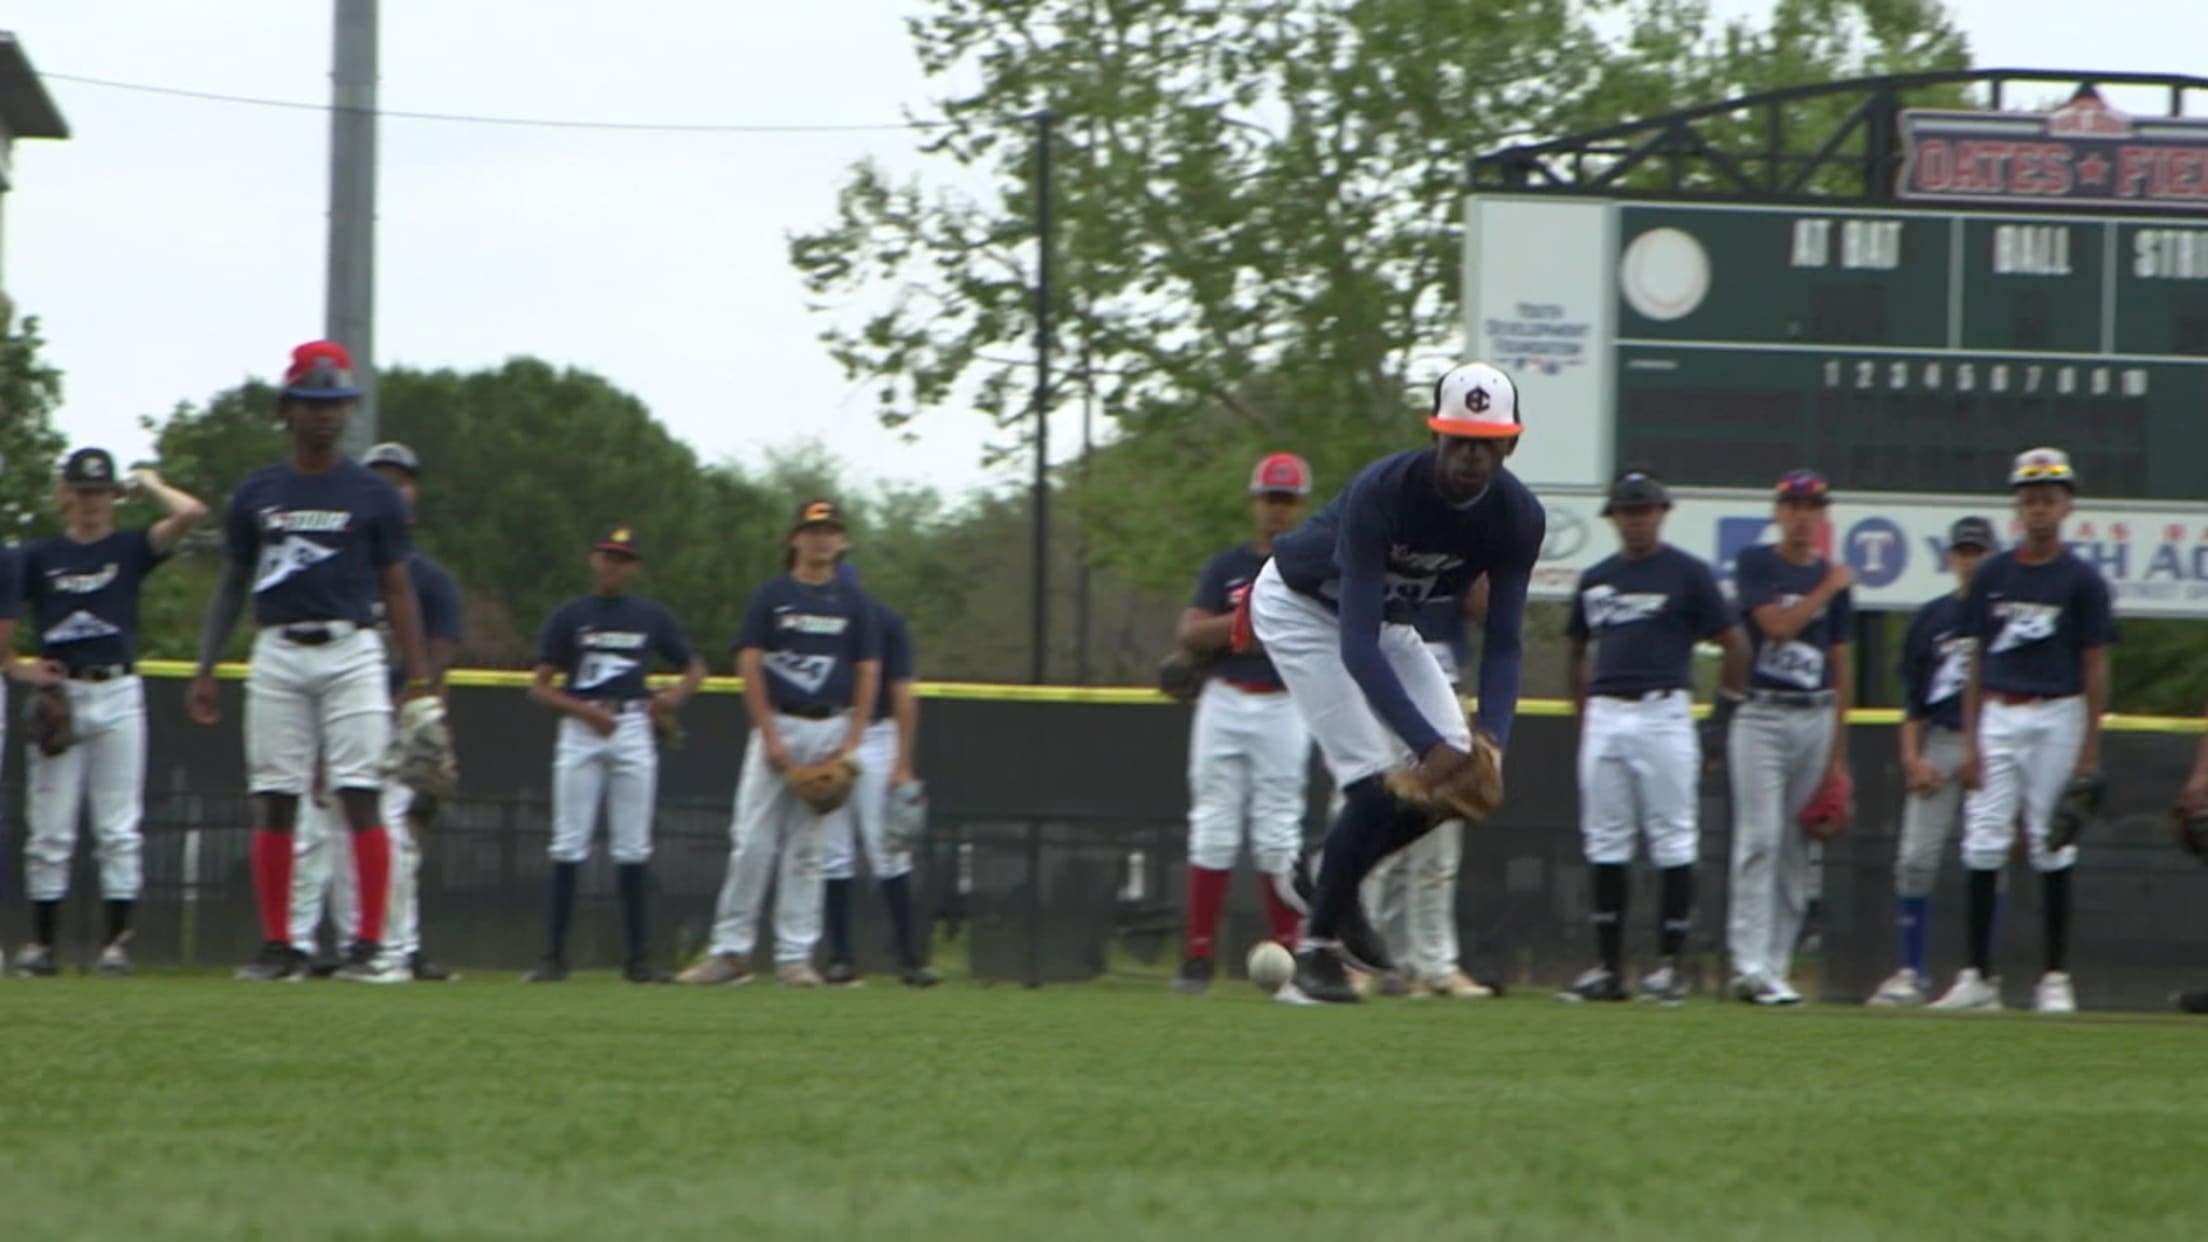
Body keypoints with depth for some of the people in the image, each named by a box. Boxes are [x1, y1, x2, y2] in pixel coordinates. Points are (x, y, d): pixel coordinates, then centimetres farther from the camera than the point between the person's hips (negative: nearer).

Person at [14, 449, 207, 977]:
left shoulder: (130, 549, 6)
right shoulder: (39, 556, 7)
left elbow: (190, 513, -7)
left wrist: (147, 484, 7)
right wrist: (19, 669, -5)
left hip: (118, 695, 0)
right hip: (58, 696, 0)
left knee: (119, 826, -1)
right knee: (50, 829, 0)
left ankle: (117, 940, 1)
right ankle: (40, 943, 4)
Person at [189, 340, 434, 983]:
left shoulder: (374, 496, 5)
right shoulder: (256, 495, 10)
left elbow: (397, 590, 6)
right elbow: (231, 587, 14)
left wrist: (417, 678, -1)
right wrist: (205, 671, 7)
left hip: (350, 651, -2)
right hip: (277, 653, 2)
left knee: (359, 796, -9)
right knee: (274, 801, 1)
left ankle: (368, 944, -9)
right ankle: (277, 947, 7)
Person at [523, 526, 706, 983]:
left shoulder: (651, 617, 9)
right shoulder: (569, 616, 4)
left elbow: (695, 667, 17)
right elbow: (540, 687, 1)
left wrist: (676, 695, -5)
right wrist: (586, 711, -15)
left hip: (633, 728, 1)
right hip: (580, 729, -1)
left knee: (632, 849, 1)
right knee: (568, 846, -5)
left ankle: (638, 957, 4)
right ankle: (554, 955, -4)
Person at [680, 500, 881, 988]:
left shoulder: (852, 602, 8)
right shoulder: (771, 596, 2)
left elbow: (869, 671, 7)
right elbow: (749, 664, -2)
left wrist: (851, 741, -3)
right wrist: (770, 736, -9)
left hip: (831, 730, 1)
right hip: (778, 724, -1)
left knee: (807, 848, 2)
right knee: (752, 842, -6)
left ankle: (795, 955, 4)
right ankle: (730, 951, -2)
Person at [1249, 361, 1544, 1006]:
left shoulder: (1518, 517, -21)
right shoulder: (1381, 494, -38)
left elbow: (1502, 641, -16)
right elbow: (1357, 649, -40)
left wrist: (1491, 736, -34)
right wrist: (1428, 744, -48)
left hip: (1386, 618, 6)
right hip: (1300, 607, -6)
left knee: (1461, 776, -6)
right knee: (1377, 781, -18)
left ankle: (1333, 880, 16)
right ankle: (1317, 948, -4)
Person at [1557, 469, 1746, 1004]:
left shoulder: (1688, 573, 0)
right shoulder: (1596, 579, 14)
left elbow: (1735, 644, 0)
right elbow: (1576, 652, 25)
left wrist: (1725, 710, -4)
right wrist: (1583, 715, 14)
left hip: (1663, 714, -5)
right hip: (1604, 716, 5)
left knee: (1673, 841, -4)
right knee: (1603, 843, 3)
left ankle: (1670, 965, -2)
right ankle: (1607, 967, 6)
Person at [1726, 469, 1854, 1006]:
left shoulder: (1833, 578, 12)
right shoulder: (1755, 564, 1)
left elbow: (1842, 666, 14)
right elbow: (1777, 624, -15)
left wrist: (1838, 754, 11)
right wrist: (1828, 589, -6)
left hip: (1815, 720, 4)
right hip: (1761, 716, -4)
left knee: (1796, 849, 3)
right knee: (1759, 840, -12)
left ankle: (1776, 968, 6)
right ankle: (1750, 966, -16)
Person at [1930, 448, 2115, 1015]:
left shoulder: (2082, 581, -1)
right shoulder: (1993, 575, 8)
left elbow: (2095, 669, -2)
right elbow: (1977, 663, 10)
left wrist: (2089, 752, -7)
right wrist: (1970, 742, 3)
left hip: (2057, 717, -3)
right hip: (1998, 715, 3)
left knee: (2052, 848, -1)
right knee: (1983, 843, -2)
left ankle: (2056, 978, 6)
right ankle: (1978, 976, 2)